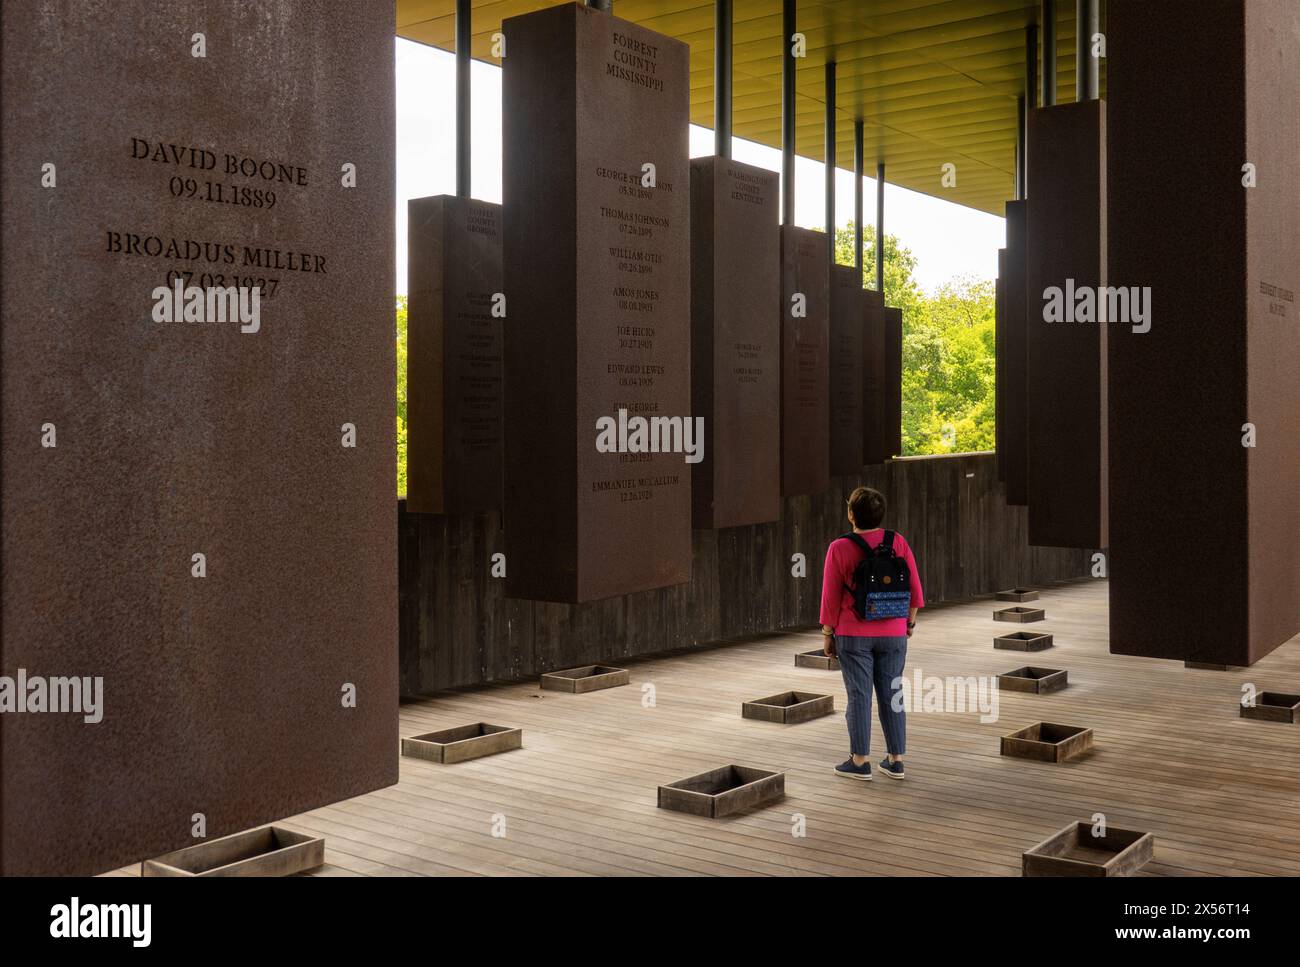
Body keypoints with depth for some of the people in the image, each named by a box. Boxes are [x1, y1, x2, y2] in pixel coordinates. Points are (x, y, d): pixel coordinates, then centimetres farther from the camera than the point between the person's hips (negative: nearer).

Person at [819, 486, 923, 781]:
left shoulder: (839, 549, -13)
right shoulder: (898, 542, -4)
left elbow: (831, 597, -9)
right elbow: (913, 587, 1)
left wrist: (827, 635, 1)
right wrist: (911, 620, 14)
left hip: (854, 634, -3)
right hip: (892, 634, 3)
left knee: (858, 696, 4)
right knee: (891, 694, 10)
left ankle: (860, 762, 10)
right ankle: (895, 761, 14)